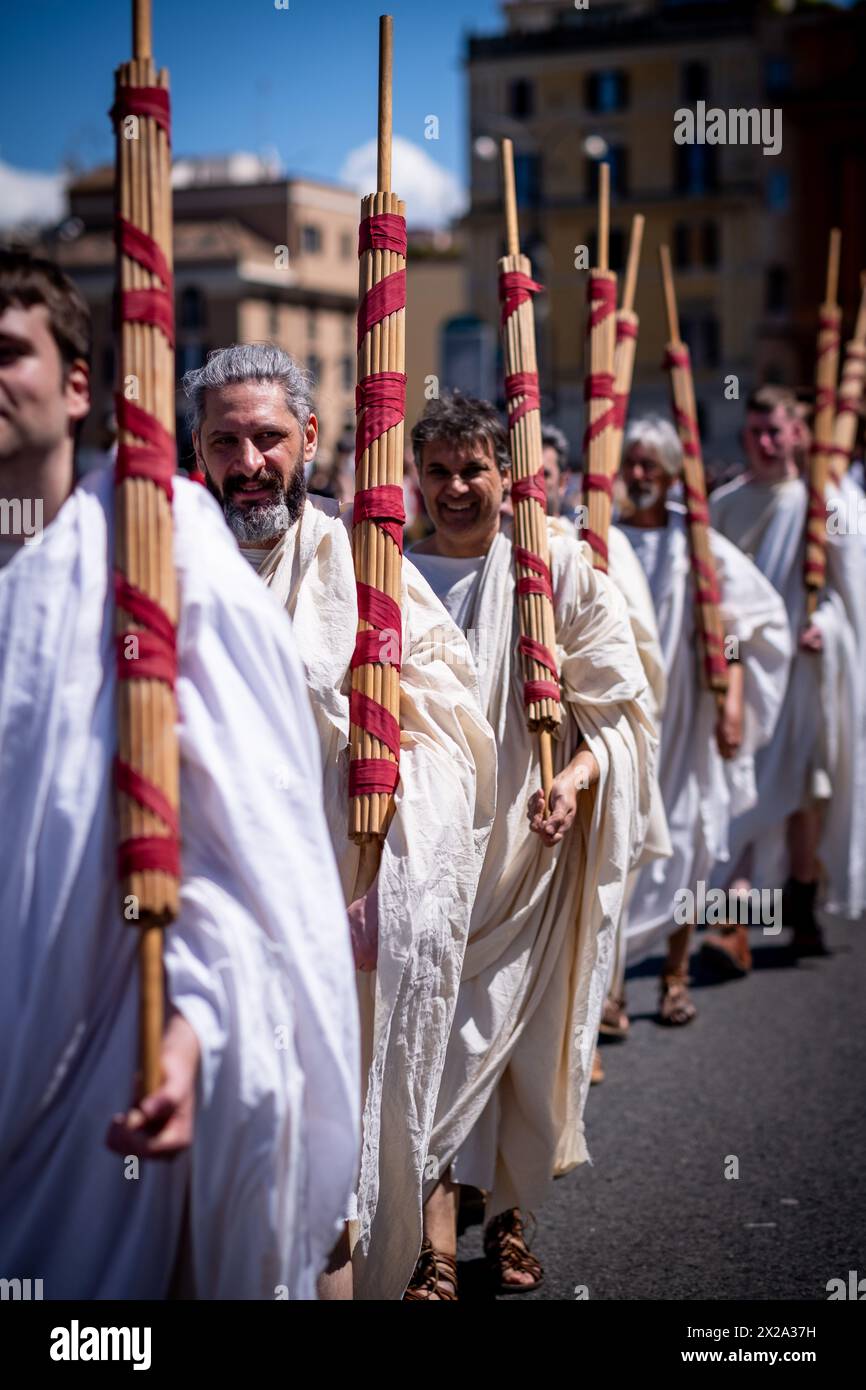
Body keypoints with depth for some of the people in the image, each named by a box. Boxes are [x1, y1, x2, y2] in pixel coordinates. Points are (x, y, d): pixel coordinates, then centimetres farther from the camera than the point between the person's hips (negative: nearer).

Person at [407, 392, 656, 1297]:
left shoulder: (557, 568, 2)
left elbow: (612, 701, 0)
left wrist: (576, 776, -18)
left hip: (531, 848, 0)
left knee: (522, 1034, 5)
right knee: (434, 1033, -7)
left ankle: (508, 1215, 24)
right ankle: (435, 1249, -5)